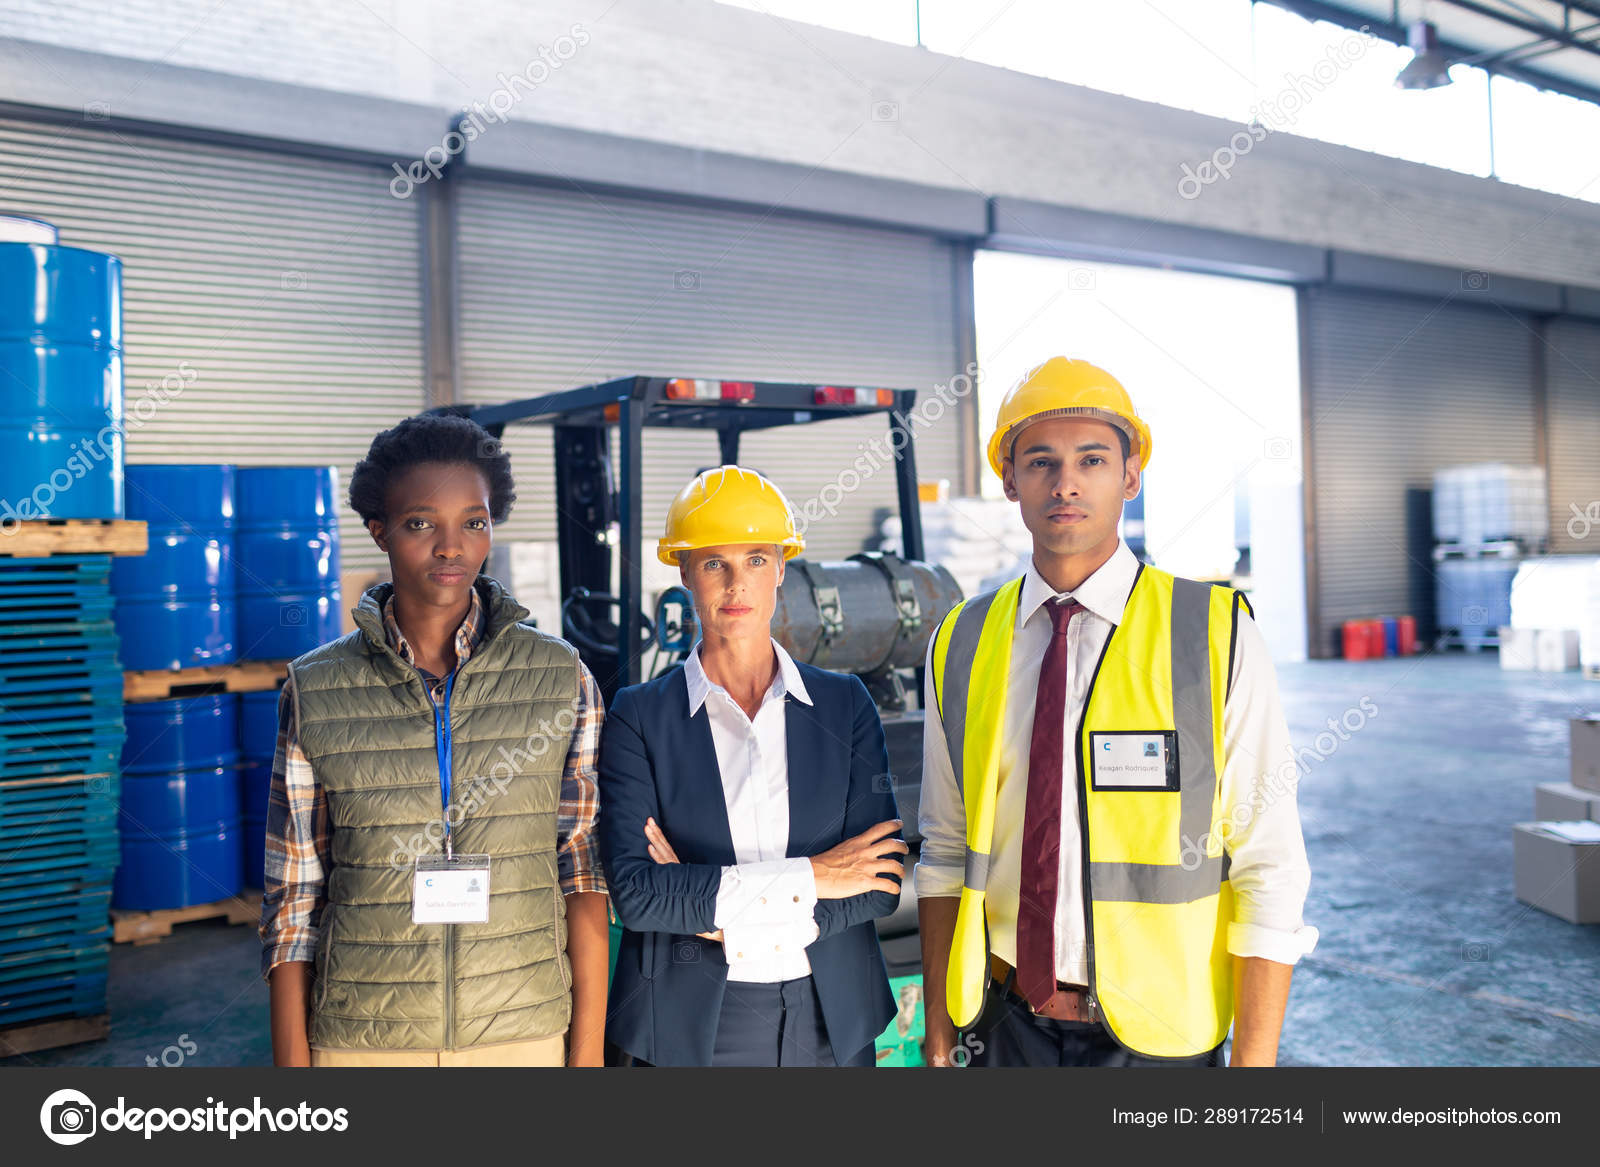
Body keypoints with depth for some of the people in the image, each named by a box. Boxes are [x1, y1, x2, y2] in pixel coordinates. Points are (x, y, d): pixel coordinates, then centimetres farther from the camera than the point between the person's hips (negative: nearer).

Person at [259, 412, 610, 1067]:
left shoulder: (560, 678, -4)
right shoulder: (315, 689, -3)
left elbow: (584, 872, -3)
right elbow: (294, 894, 1)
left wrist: (588, 1051, -4)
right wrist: (291, 1058, -1)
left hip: (525, 1035, 0)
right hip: (360, 1040, 0)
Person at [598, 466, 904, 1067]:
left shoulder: (845, 703, 0)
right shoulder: (638, 717, -5)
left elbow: (879, 885, -6)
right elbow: (632, 891, -15)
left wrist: (722, 912, -14)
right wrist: (804, 878, -17)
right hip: (688, 1026, -1)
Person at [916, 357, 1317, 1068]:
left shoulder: (1218, 634, -10)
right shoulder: (959, 646, -1)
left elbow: (1270, 869, -10)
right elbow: (945, 855, 4)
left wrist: (1254, 1063, -13)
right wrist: (939, 1039, 3)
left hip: (1154, 1036, -2)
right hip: (1007, 1025, 3)